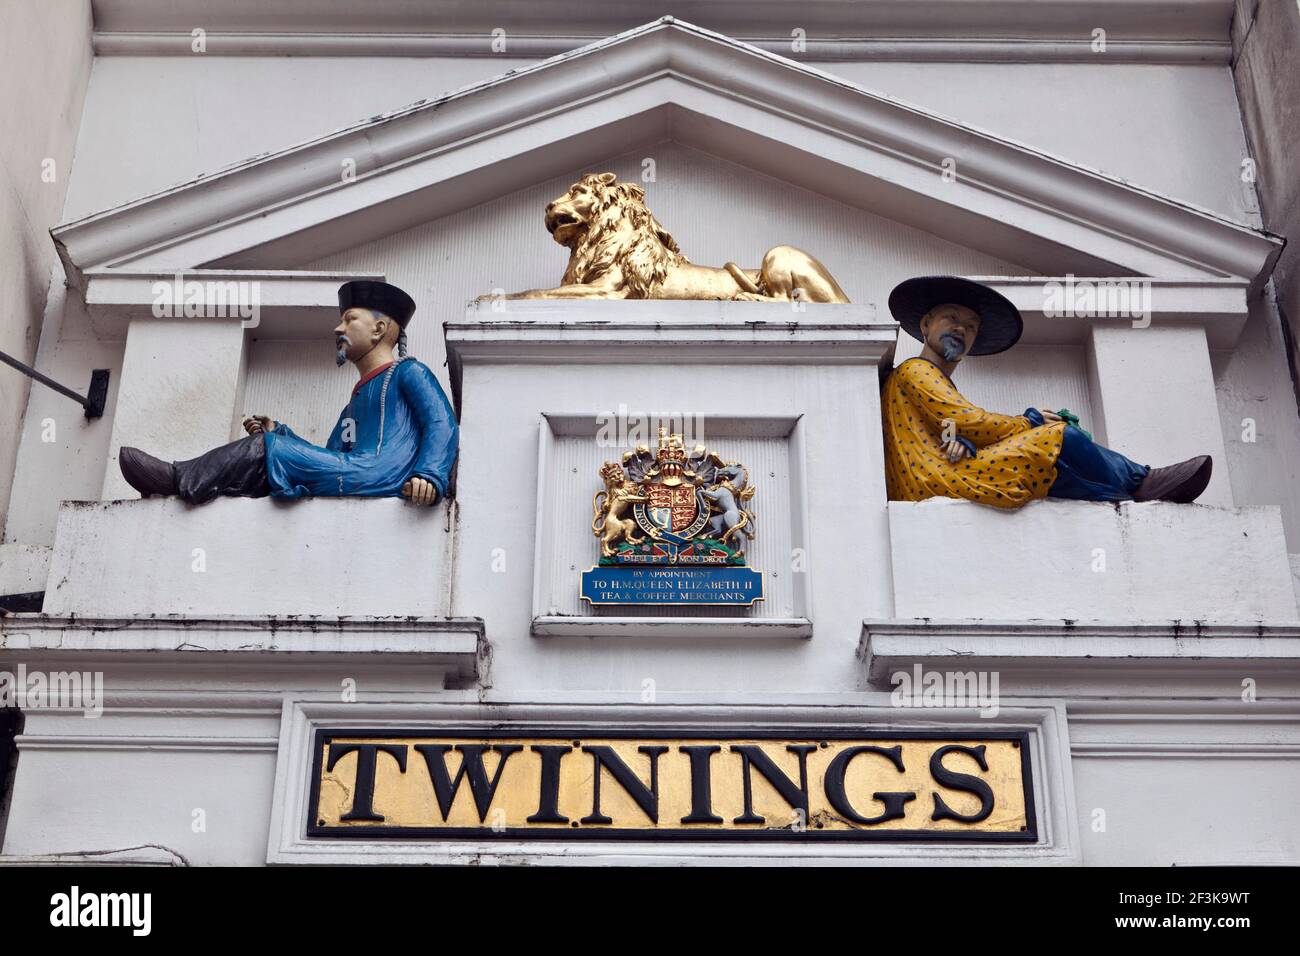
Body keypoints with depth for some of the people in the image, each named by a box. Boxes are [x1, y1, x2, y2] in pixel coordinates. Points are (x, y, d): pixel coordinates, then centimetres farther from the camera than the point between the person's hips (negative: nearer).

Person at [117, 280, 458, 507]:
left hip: (384, 476, -8)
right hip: (346, 481, 8)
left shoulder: (408, 373, 12)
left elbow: (442, 424, -5)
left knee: (266, 452, -12)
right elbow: (325, 461, 25)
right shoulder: (353, 407, 36)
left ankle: (181, 480, -5)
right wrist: (277, 433, 12)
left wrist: (429, 474, -24)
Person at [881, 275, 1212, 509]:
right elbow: (967, 421, -10)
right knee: (1057, 437, -9)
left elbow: (959, 426, 11)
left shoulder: (940, 384, 31)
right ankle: (1140, 483, 5)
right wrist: (1030, 422, 2)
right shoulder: (916, 371, 2)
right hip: (935, 482, -9)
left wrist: (961, 440, -15)